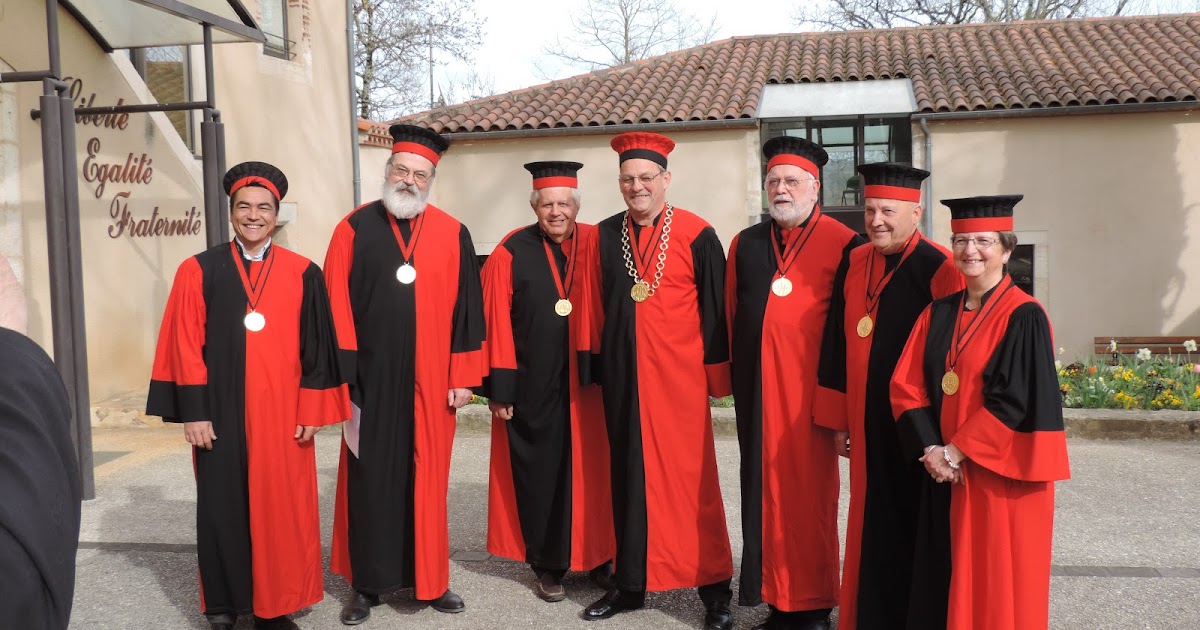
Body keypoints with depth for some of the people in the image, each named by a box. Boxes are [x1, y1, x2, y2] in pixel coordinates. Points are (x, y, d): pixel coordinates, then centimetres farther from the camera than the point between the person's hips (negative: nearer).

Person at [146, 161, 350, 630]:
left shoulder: (303, 274, 3)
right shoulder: (199, 271, 1)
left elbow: (316, 347, 3)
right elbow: (185, 347, -1)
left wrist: (312, 410, -1)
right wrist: (193, 412, -6)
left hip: (282, 416, 1)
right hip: (220, 416, 0)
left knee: (281, 510, 6)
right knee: (222, 511, 8)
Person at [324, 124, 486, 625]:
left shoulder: (453, 235, 2)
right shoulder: (355, 228, 0)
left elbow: (466, 308, 2)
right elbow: (337, 305, -2)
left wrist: (464, 375, 0)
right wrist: (341, 370, -7)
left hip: (429, 381, 1)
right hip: (370, 377, -1)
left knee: (427, 479, 10)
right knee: (370, 479, 8)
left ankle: (430, 578, 24)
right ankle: (366, 584, 21)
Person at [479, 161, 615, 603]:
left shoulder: (595, 247, 2)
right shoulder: (511, 253, -4)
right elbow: (496, 323, -6)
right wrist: (500, 387, -9)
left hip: (586, 382, 2)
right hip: (533, 386, -1)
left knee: (591, 470, 10)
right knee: (541, 474, 9)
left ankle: (598, 557, 27)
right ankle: (549, 565, 23)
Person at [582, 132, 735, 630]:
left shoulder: (697, 236, -4)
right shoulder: (605, 236, 7)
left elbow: (715, 310, -3)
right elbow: (597, 307, 11)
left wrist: (716, 373, -4)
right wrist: (597, 365, 8)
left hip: (678, 377, -4)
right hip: (621, 377, 4)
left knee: (690, 477, 0)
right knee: (628, 476, 11)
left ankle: (715, 588, 13)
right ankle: (630, 582, 23)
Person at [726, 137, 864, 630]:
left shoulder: (842, 244, -3)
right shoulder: (745, 244, 12)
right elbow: (731, 314, 14)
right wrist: (733, 376, 9)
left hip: (808, 387, -4)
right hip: (757, 389, 5)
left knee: (809, 492, 2)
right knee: (765, 491, 9)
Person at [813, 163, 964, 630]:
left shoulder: (938, 269, -11)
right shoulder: (853, 264, 7)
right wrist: (839, 419, 9)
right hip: (868, 424, 6)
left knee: (914, 528, 6)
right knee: (873, 523, 14)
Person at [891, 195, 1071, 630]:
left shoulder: (1024, 317, -10)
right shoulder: (939, 313, 7)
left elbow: (1015, 402, -17)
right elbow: (907, 384, 2)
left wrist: (955, 451, -16)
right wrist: (933, 449, -10)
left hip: (1003, 473, -5)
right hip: (951, 472, 6)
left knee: (1002, 584, 4)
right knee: (961, 581, 14)